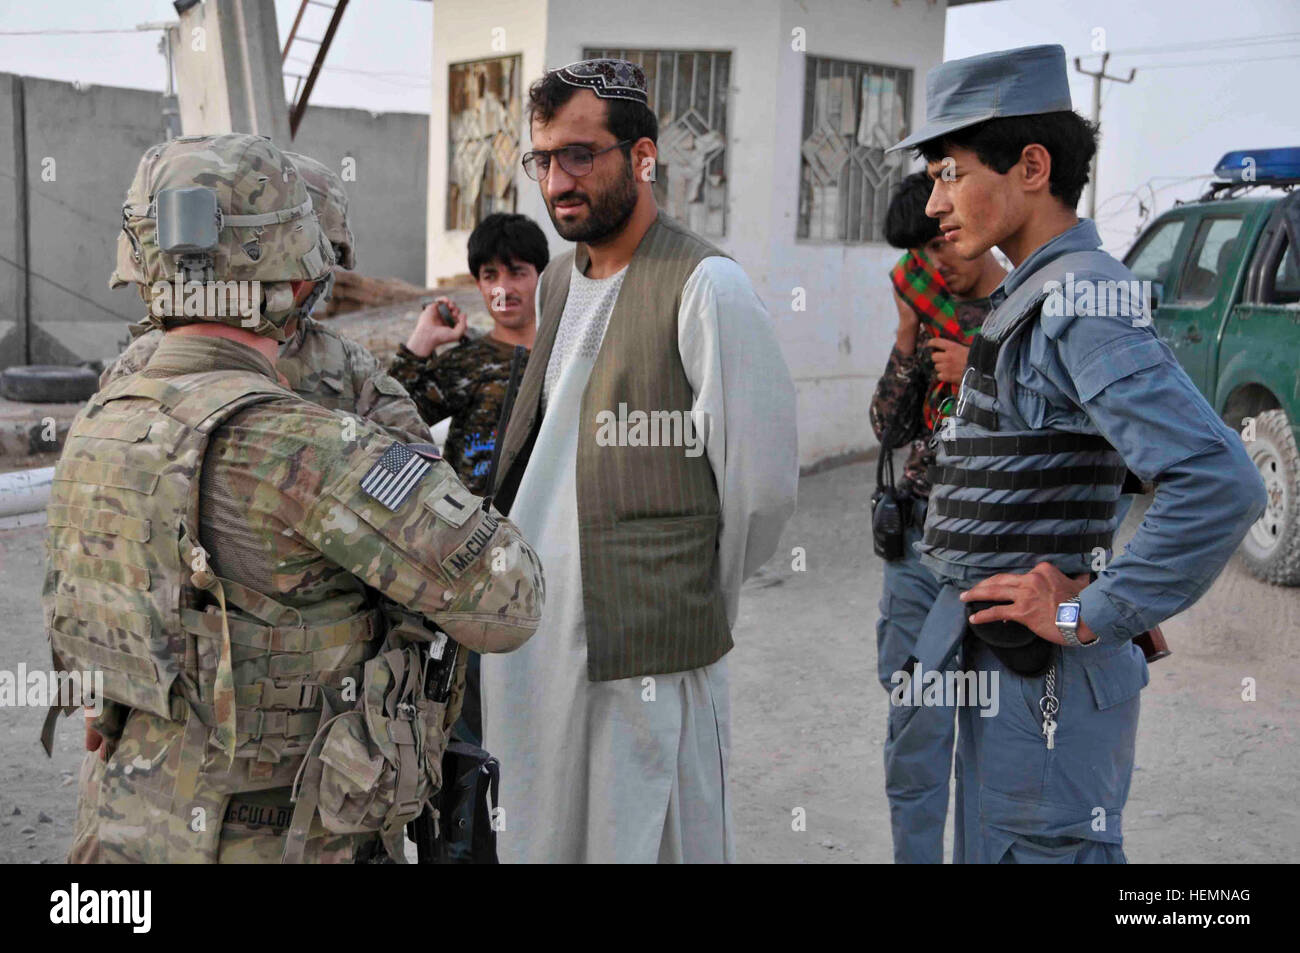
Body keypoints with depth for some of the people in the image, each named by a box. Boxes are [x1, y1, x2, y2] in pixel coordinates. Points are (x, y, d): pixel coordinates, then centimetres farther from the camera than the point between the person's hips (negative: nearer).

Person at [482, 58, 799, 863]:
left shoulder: (707, 288, -12)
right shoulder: (559, 282, 13)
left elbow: (764, 481, -9)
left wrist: (702, 598, 2)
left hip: (649, 657, -7)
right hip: (532, 639, 7)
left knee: (647, 840, 4)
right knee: (540, 840, 17)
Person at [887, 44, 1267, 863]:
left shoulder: (1080, 301, -19)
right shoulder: (1034, 297, 12)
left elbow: (1221, 484, -29)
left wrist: (1091, 618, -22)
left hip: (1039, 674, -10)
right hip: (1001, 662, 10)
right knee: (988, 848, 20)